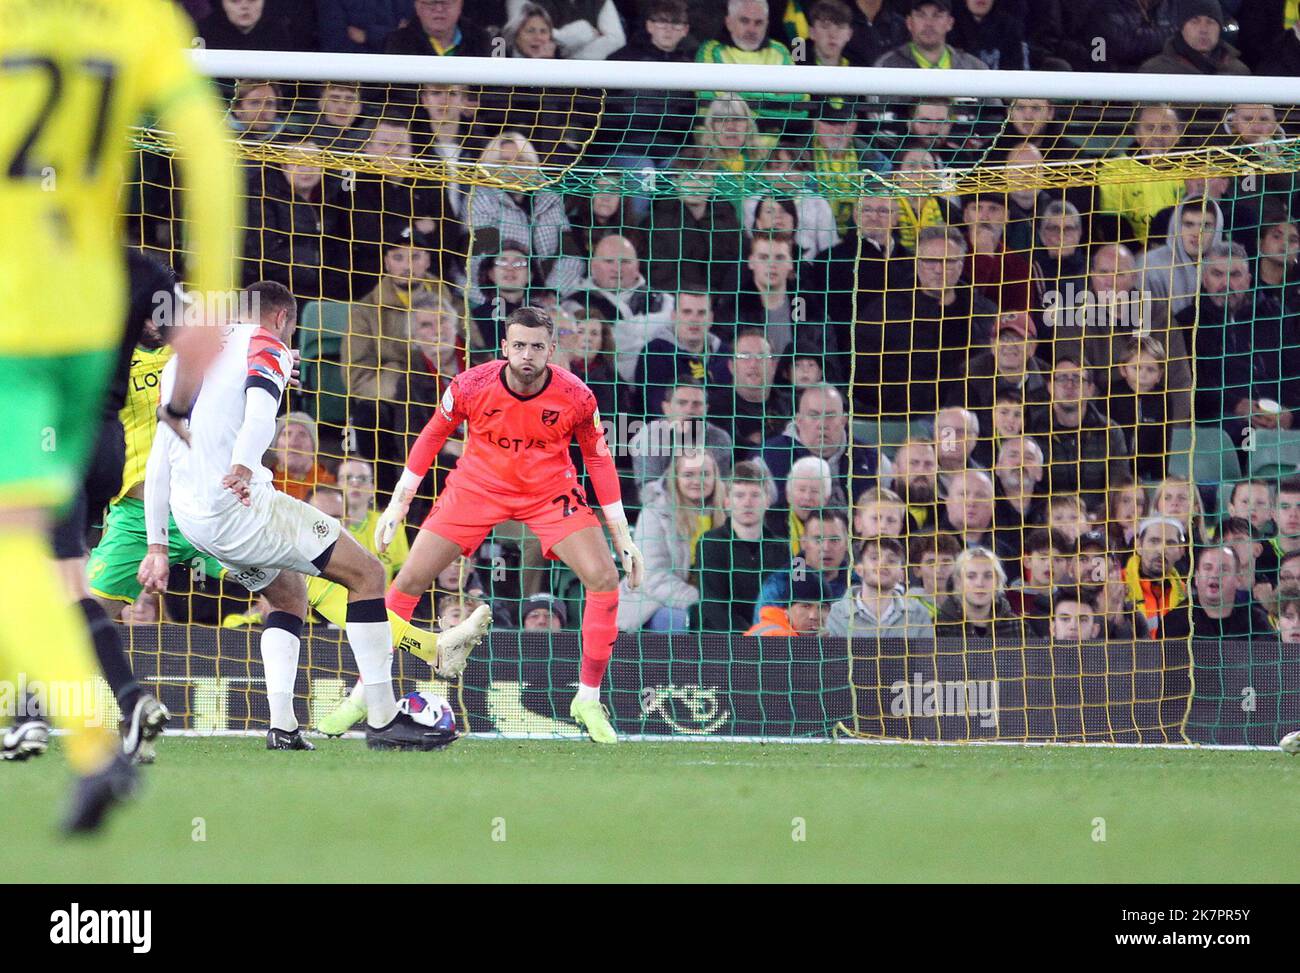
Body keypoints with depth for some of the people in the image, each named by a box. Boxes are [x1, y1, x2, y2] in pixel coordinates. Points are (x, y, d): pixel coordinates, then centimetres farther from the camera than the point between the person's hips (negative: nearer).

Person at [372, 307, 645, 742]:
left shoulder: (576, 397, -20)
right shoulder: (471, 385, -20)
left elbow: (599, 461, -5)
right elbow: (432, 436, -2)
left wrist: (624, 540, -3)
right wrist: (397, 505, 0)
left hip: (550, 491, 0)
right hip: (477, 487, 0)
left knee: (604, 579, -16)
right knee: (410, 580, -7)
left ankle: (588, 700, -1)